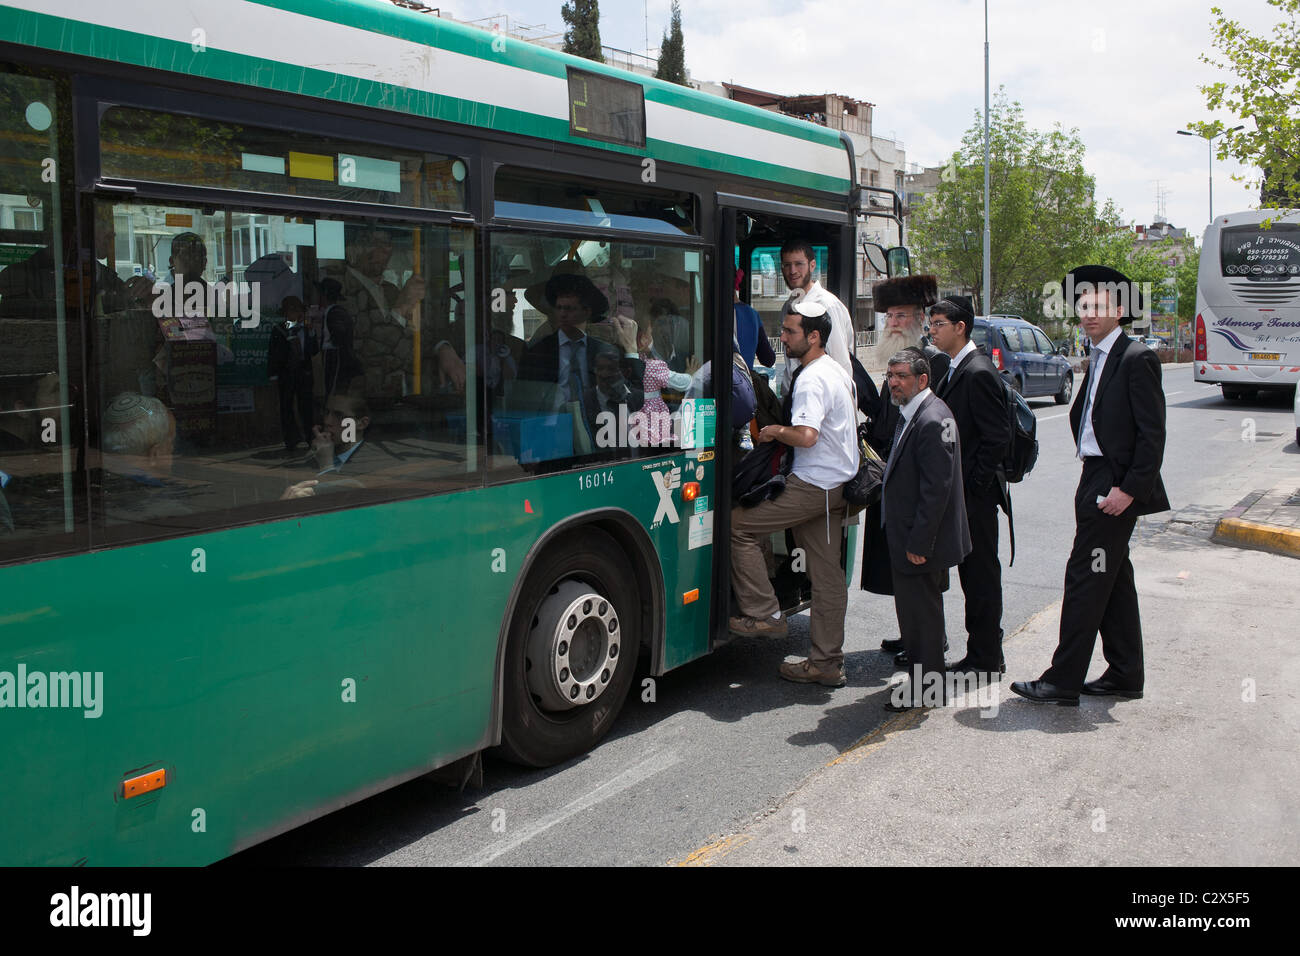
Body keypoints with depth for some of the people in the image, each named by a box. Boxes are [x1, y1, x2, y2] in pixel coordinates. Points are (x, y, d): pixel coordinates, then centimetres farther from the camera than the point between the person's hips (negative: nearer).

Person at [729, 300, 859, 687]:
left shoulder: (811, 379, -16)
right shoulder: (838, 372, 16)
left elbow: (806, 435, -30)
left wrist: (774, 431, -10)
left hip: (813, 485, -10)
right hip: (837, 481, 10)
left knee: (739, 523, -5)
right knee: (827, 571, 10)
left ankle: (763, 612, -1)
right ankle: (827, 662, 15)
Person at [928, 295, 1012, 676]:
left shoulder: (978, 373, -17)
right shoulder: (955, 369, 12)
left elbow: (998, 437, -20)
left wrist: (972, 484, -17)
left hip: (974, 492, -10)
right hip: (959, 491, 10)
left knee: (981, 574, 0)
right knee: (972, 572, 15)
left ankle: (985, 658, 9)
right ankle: (984, 652, 25)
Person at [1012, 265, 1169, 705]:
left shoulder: (1137, 359, -12)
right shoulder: (1098, 359, 15)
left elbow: (1152, 434, -16)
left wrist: (1128, 489, -20)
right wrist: (1094, 483, 14)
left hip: (1115, 487, -9)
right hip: (1096, 482, 9)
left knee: (1085, 578, -8)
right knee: (1113, 579, 14)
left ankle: (1063, 681, -3)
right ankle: (1125, 674, 24)